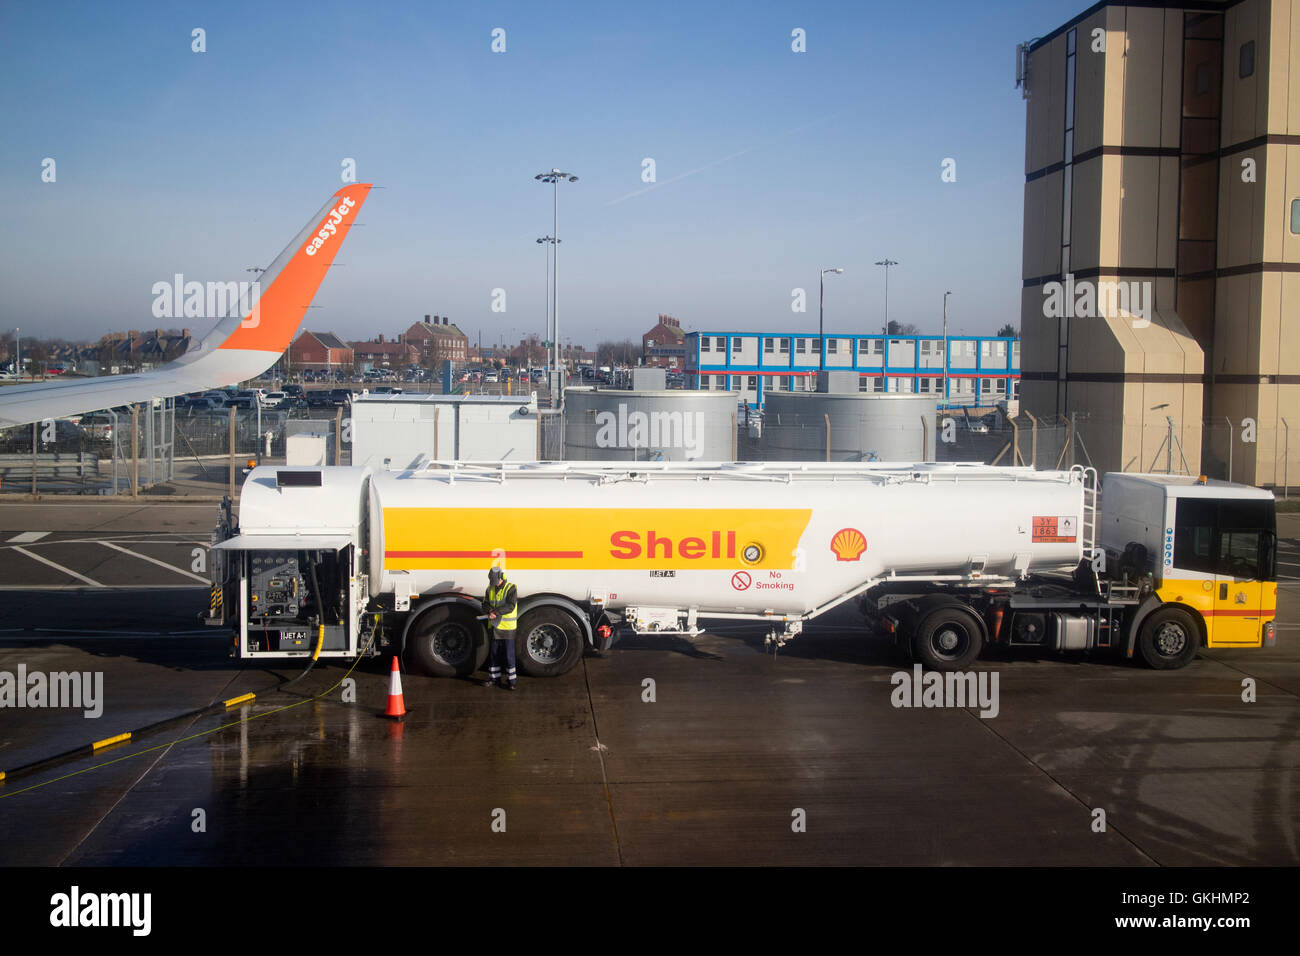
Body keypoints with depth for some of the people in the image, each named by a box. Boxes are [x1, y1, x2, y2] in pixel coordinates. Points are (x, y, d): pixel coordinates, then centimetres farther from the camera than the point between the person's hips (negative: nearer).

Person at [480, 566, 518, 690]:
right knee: (493, 653, 12)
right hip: (494, 626, 6)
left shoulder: (511, 589, -10)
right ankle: (494, 677, 22)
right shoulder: (490, 589, 10)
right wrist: (491, 611, -16)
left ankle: (511, 680, 1)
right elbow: (485, 604, 6)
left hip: (507, 627, -6)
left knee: (508, 654, -3)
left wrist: (496, 612, -23)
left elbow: (510, 606, -19)